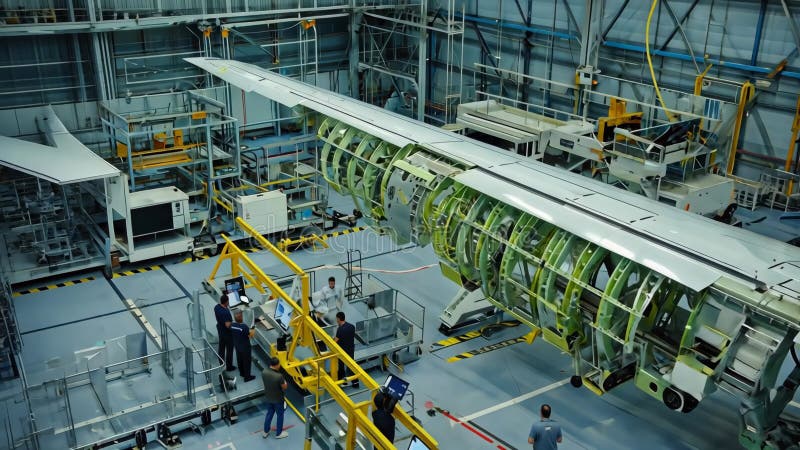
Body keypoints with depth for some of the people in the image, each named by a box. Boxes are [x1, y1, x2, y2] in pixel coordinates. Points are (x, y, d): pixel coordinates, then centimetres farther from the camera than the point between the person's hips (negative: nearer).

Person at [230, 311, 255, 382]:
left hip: (237, 346, 6)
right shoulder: (244, 327, -34)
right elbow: (250, 335, -22)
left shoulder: (232, 325, -14)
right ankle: (247, 377, 24)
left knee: (239, 360, 25)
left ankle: (242, 373, 46)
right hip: (245, 347, -6)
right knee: (247, 361, 12)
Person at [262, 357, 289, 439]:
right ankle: (278, 433, 35)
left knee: (269, 413, 27)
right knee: (280, 415, 18)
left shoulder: (264, 372, -17)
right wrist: (284, 382, 2)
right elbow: (284, 387, -18)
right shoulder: (279, 376, -34)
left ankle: (265, 432, 41)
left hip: (268, 397, 5)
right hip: (278, 399, -5)